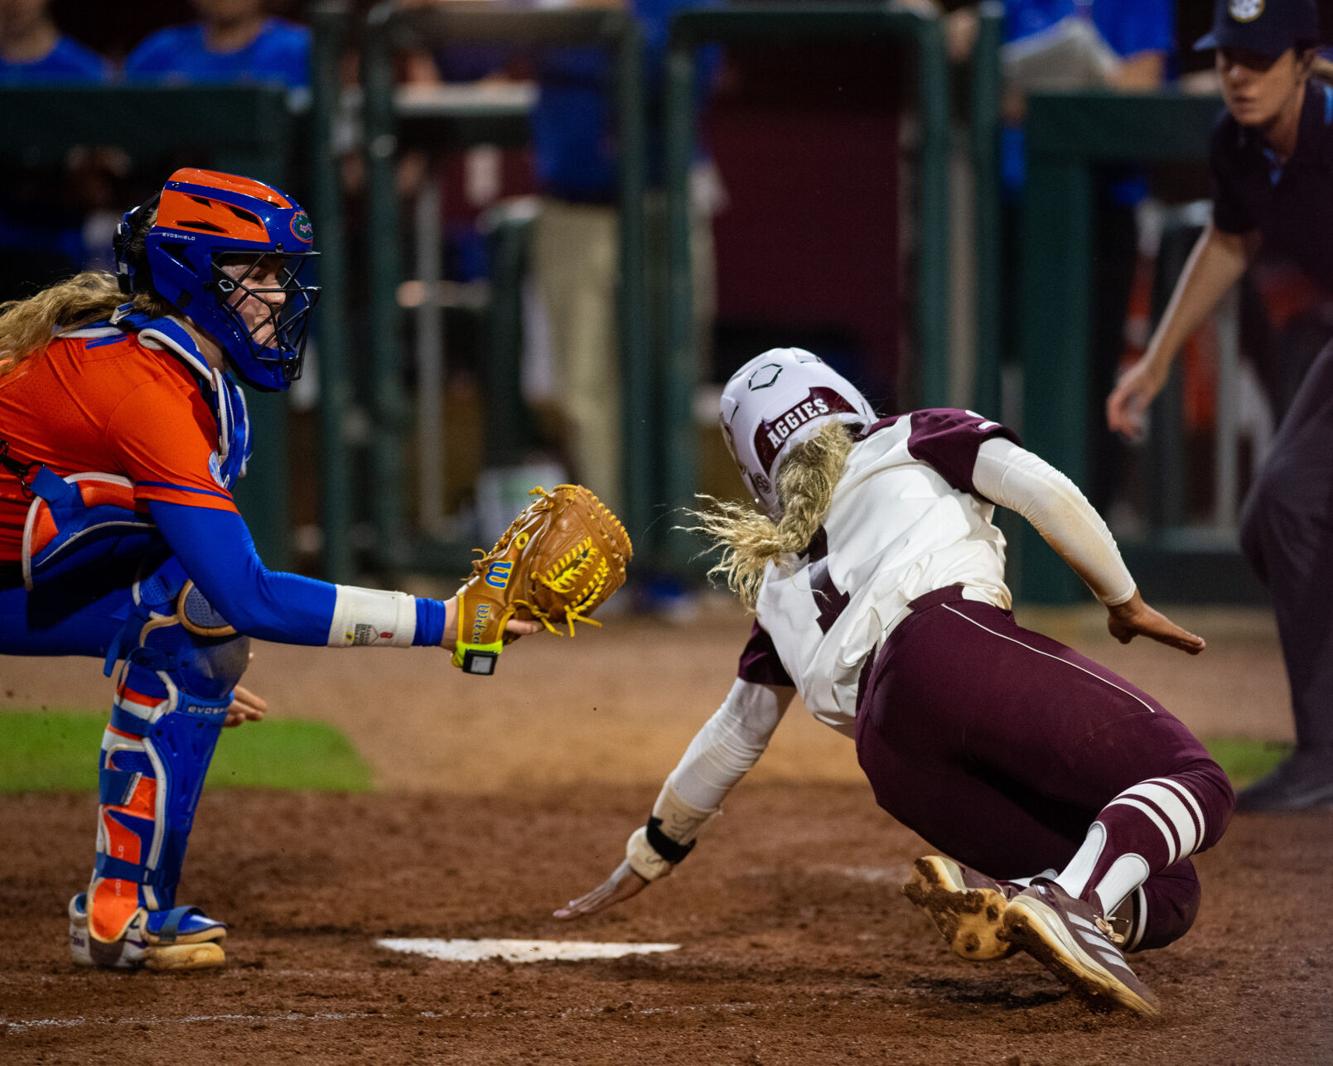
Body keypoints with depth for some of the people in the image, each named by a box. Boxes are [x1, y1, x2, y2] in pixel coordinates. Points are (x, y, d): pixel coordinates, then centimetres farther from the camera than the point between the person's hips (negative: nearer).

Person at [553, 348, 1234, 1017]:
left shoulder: (782, 579, 37)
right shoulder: (914, 438, 27)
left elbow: (736, 732, 41)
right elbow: (1044, 491, 9)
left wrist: (649, 857, 53)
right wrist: (1124, 602, 21)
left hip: (892, 756, 4)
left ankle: (995, 901, -27)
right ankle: (1071, 902, -39)